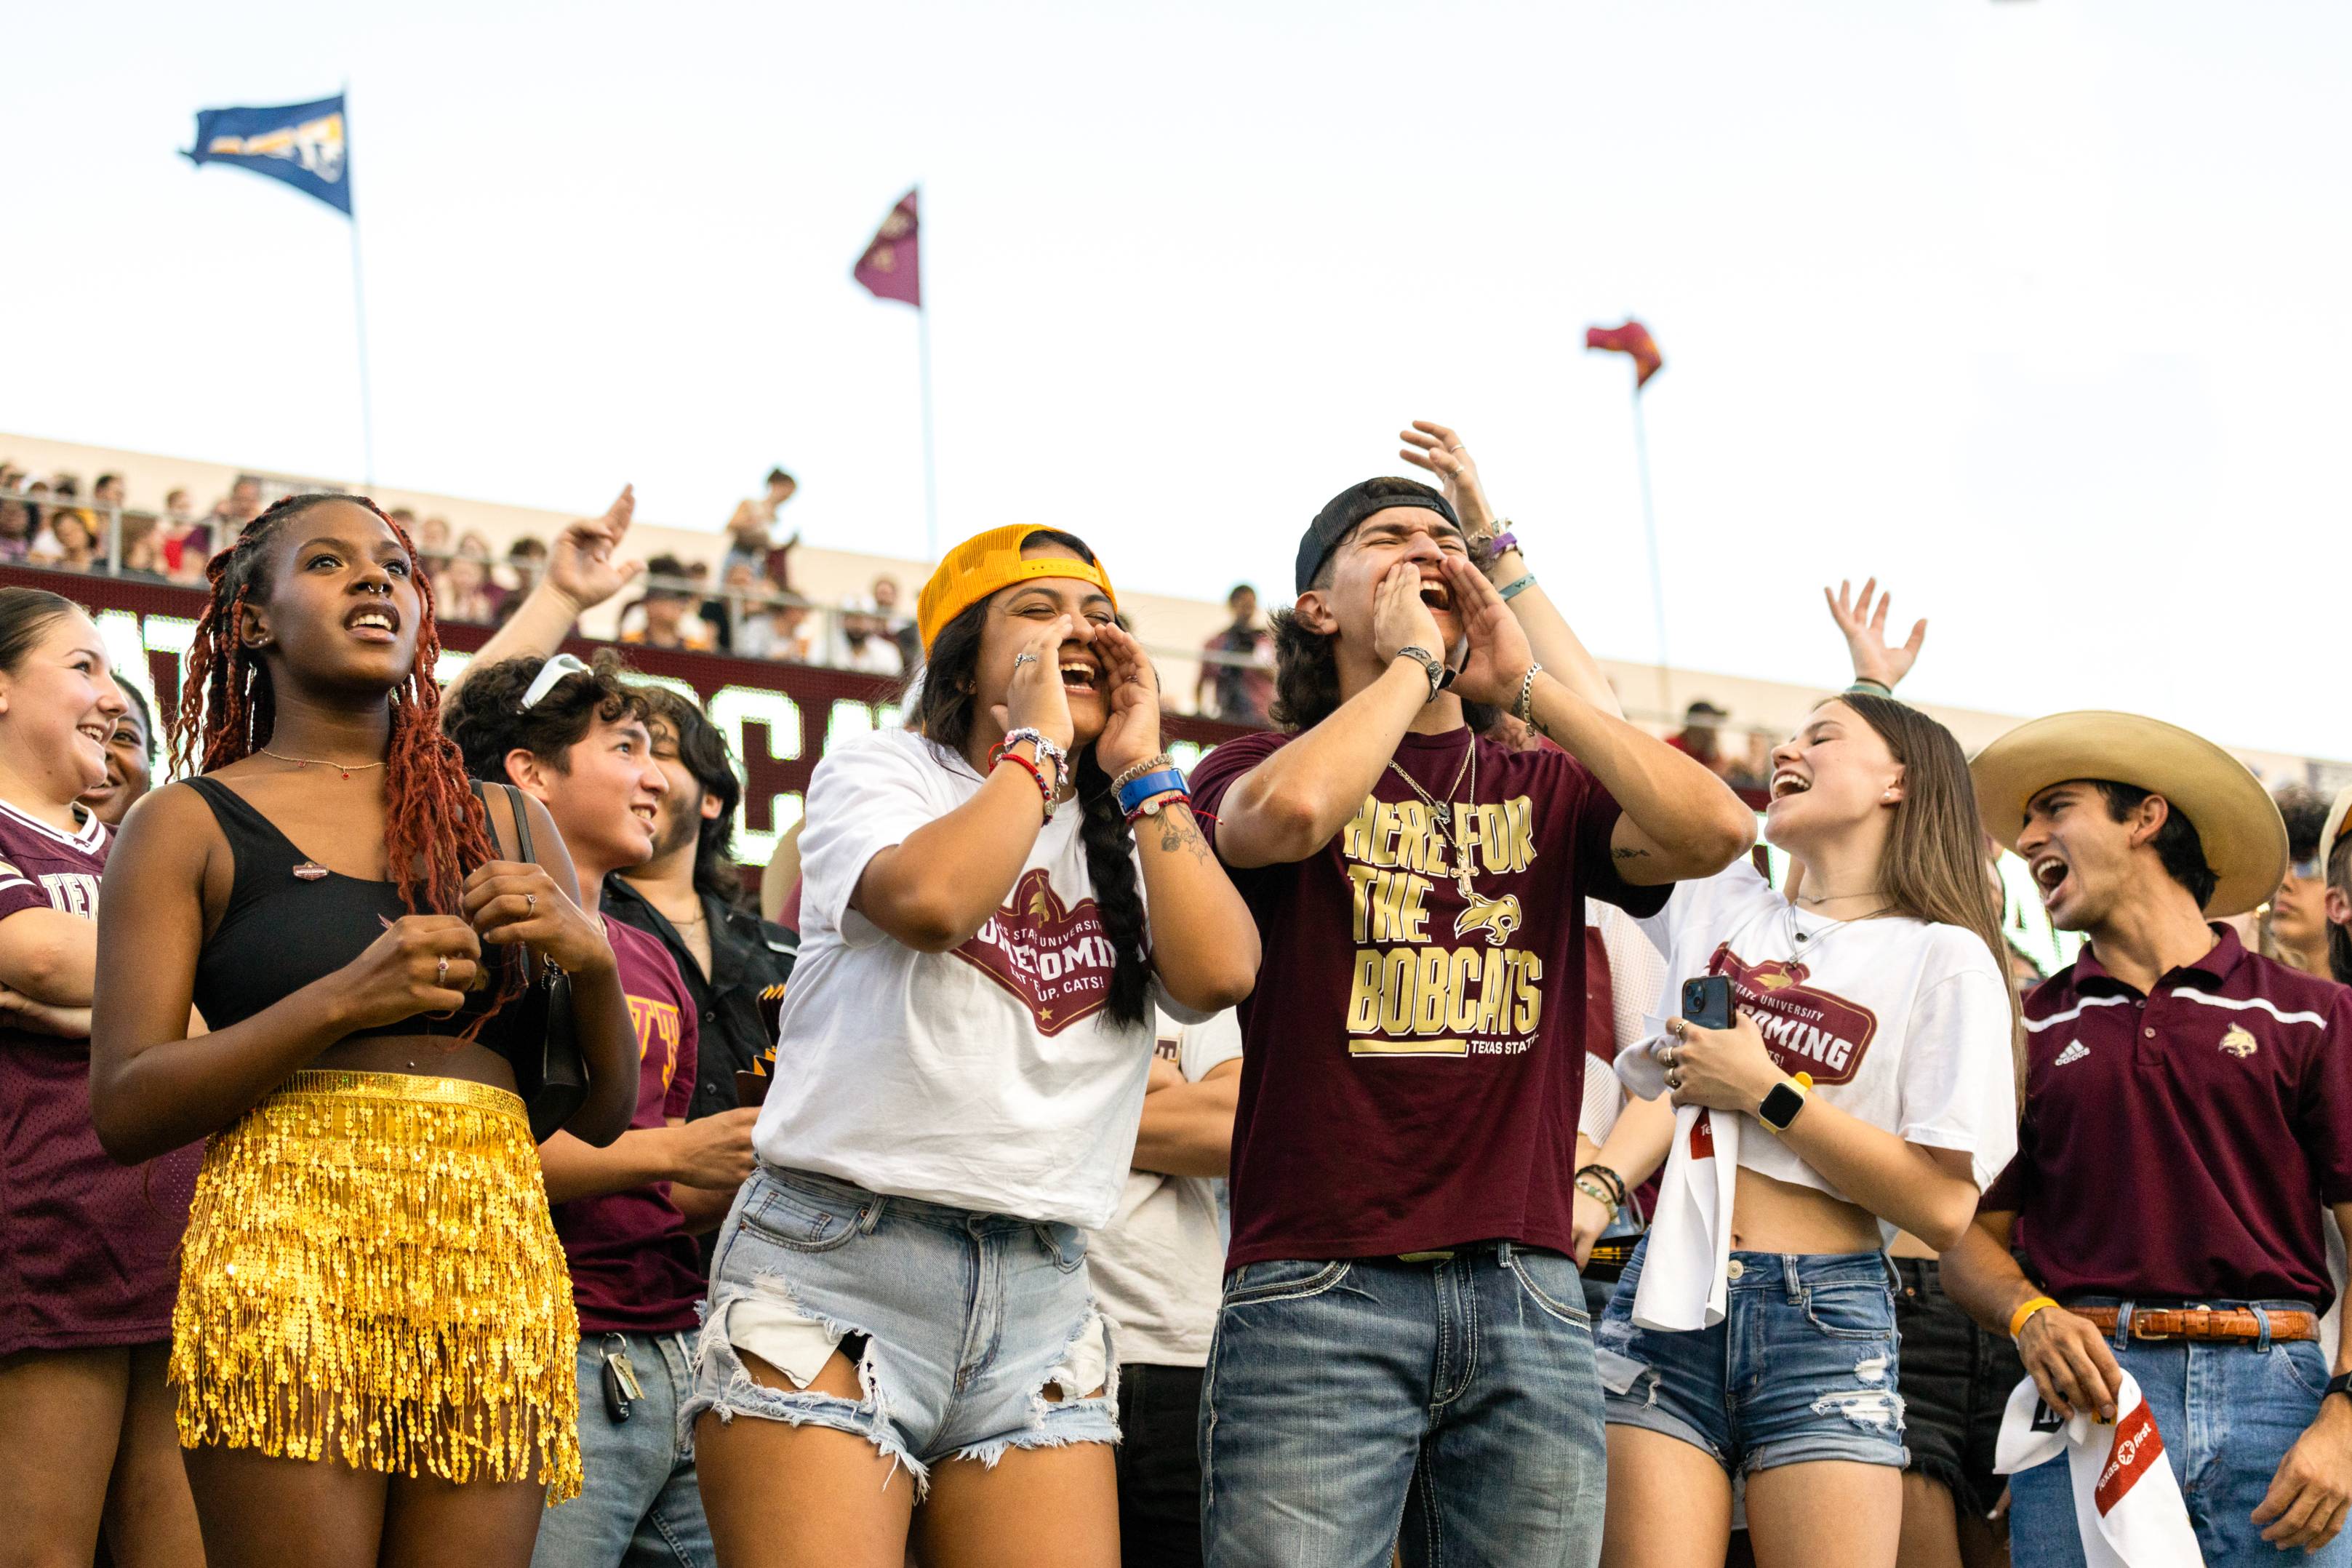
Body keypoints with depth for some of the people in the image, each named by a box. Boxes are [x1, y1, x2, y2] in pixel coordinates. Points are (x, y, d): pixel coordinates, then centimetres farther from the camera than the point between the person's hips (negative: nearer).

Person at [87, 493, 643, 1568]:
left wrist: (591, 958, -2)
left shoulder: (510, 825, 20)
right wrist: (344, 1000, -12)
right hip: (289, 1253, -3)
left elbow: (604, 1113, 18)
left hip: (498, 1266, 4)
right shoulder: (191, 825, 9)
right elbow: (124, 1107, -1)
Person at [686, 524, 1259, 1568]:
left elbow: (1220, 971, -4)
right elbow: (929, 896, -16)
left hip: (1042, 1287, 4)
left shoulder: (1133, 838, 18)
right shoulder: (879, 770, 7)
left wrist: (1137, 767, 3)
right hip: (839, 1257, -4)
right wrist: (1038, 744, -3)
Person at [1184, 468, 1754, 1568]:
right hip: (1320, 1292, -3)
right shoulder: (1260, 766, 10)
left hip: (1527, 1300, 3)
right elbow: (1288, 812, -16)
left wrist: (1525, 683, 4)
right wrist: (1411, 661, -1)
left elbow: (1715, 830, -1)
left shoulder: (1546, 787, 19)